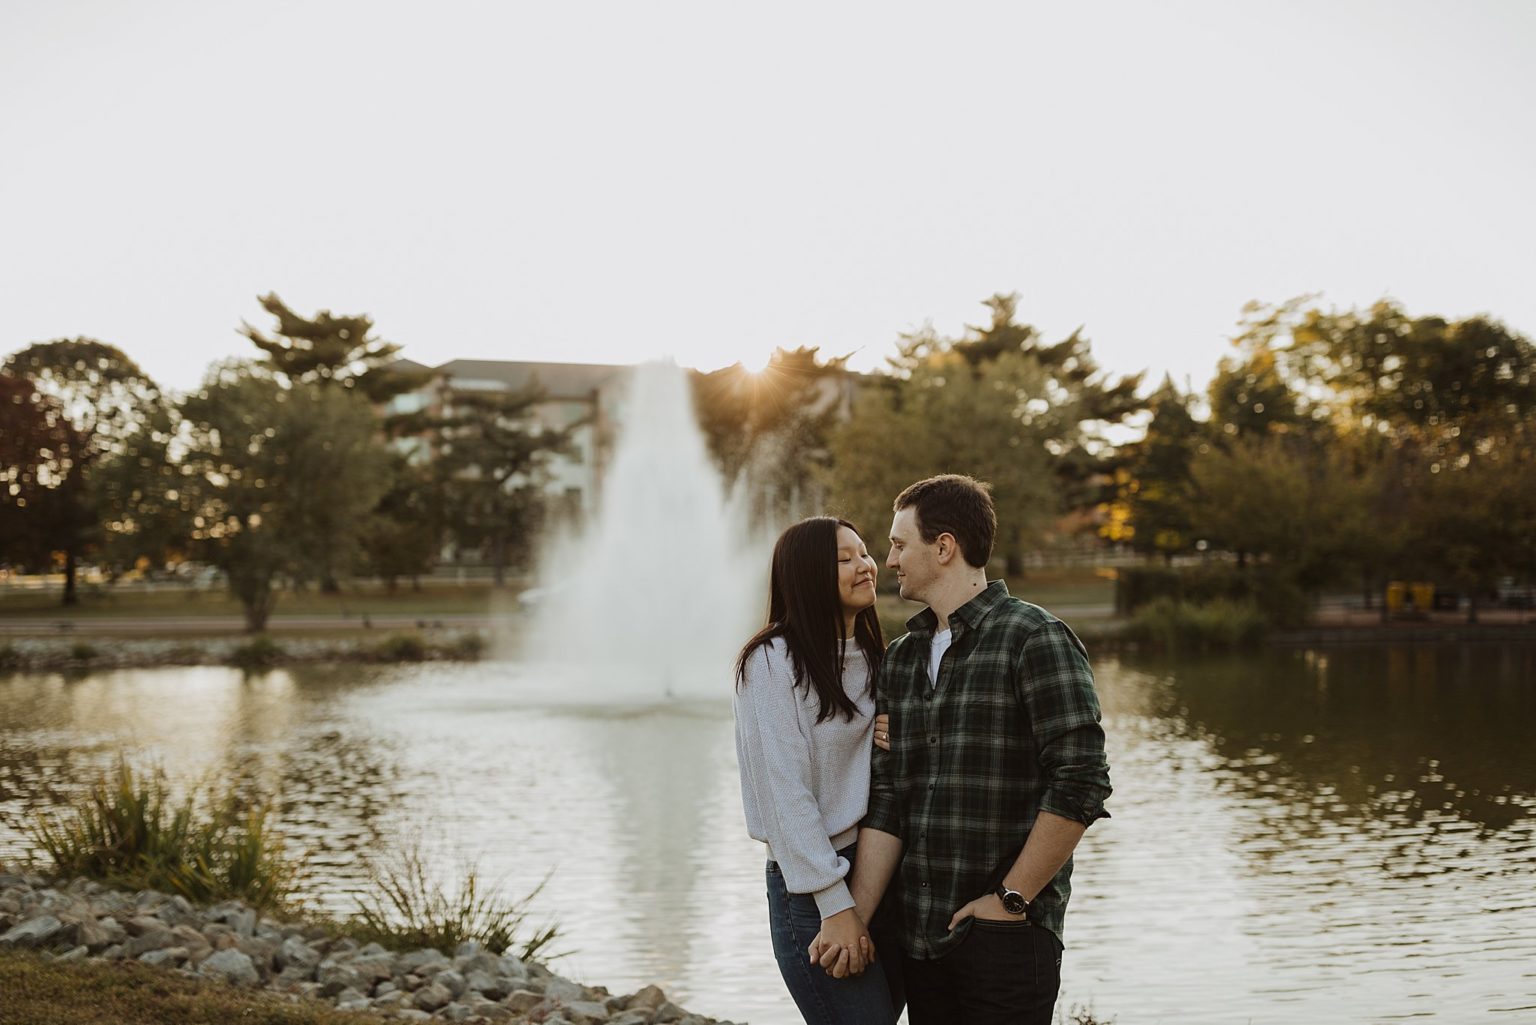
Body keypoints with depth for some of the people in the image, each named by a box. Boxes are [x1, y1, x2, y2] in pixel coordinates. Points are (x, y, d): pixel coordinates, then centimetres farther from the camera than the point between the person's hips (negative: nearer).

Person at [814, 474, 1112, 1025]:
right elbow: (886, 800, 7)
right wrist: (854, 917, -3)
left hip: (1006, 936, -6)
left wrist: (1010, 899, -13)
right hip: (917, 935, 6)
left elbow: (1082, 784, -16)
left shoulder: (1034, 639, -9)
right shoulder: (900, 659, 12)